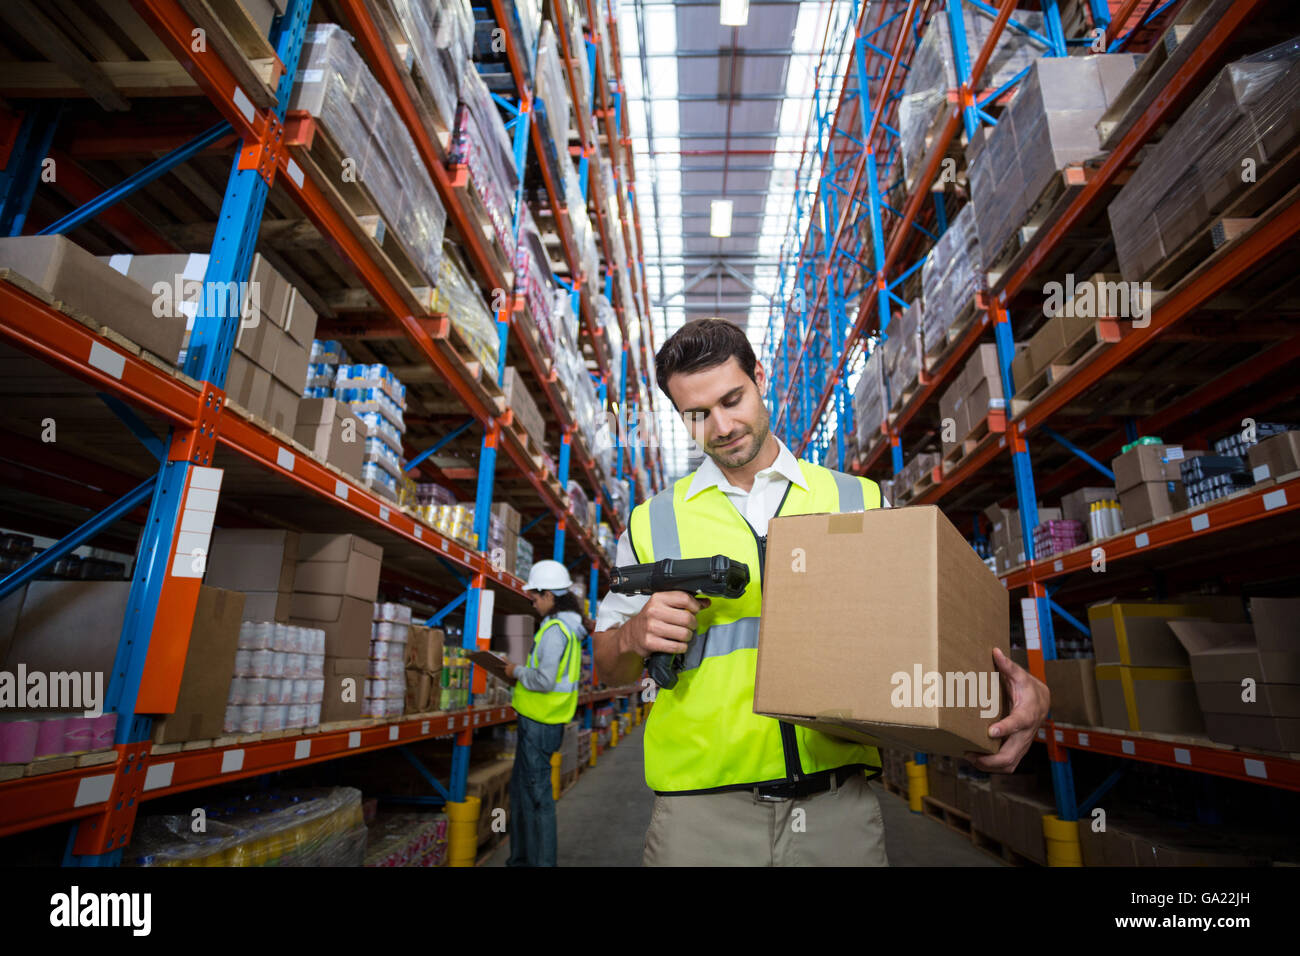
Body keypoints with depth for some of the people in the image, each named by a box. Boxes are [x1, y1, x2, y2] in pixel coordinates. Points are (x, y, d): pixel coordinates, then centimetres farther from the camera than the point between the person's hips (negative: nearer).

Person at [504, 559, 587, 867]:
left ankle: (541, 860, 11)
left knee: (536, 794, 0)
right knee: (521, 789, 20)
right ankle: (521, 857, 32)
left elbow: (544, 680, -24)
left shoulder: (554, 629, -19)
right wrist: (522, 671, 13)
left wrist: (517, 671, -9)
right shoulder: (568, 627, 11)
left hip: (539, 725, -10)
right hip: (541, 721, 10)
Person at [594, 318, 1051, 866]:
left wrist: (1020, 687, -9)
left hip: (840, 806, 1)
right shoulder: (653, 523, 6)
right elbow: (609, 667, 12)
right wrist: (634, 636, -11)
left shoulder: (858, 502, 6)